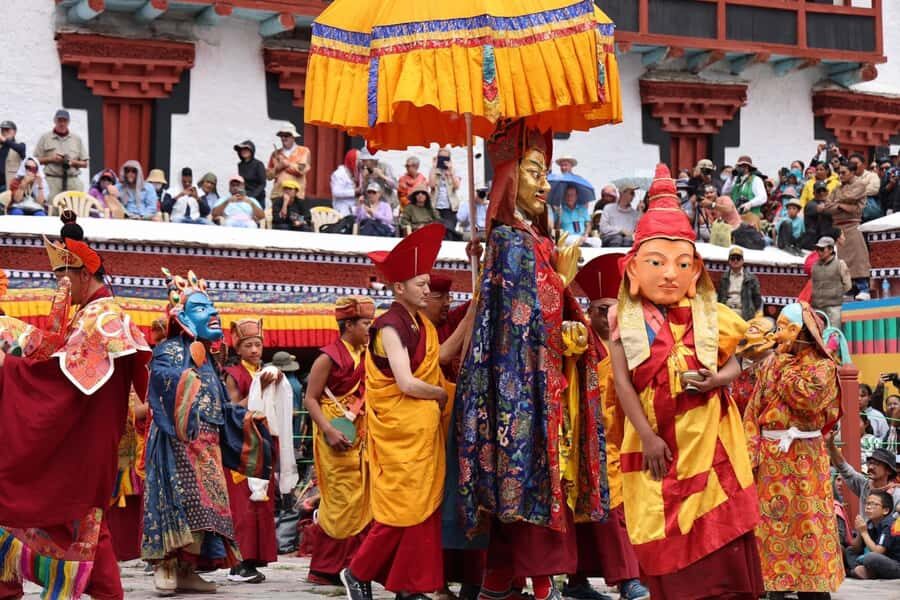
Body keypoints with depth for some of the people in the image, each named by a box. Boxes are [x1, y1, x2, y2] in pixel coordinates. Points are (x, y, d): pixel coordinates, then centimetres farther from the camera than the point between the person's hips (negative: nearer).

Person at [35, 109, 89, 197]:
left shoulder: (77, 139, 17)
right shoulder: (45, 138, 12)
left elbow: (85, 163, 14)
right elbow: (36, 160, 9)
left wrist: (72, 162, -5)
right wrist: (51, 159, -5)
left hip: (74, 181, 2)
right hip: (52, 180, -2)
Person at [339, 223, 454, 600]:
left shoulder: (422, 326, 13)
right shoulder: (390, 327, -13)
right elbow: (406, 383, -19)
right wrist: (442, 395, -6)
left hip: (424, 431, 8)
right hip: (400, 431, -8)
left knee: (425, 508, 7)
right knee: (402, 509, -5)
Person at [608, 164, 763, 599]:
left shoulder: (708, 317, 4)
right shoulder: (626, 323, 0)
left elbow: (733, 366, 8)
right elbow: (623, 383, -6)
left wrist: (716, 380, -16)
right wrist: (647, 437, -14)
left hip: (708, 438, 1)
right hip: (657, 440, -1)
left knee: (719, 533, 1)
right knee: (666, 541, 5)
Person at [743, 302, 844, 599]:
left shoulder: (822, 366, -2)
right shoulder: (770, 364, 12)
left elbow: (807, 399, -20)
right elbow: (753, 410, 6)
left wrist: (785, 368, -8)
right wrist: (751, 452, -4)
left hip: (803, 457, -4)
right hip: (770, 456, 4)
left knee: (806, 522, -3)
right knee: (772, 520, 4)